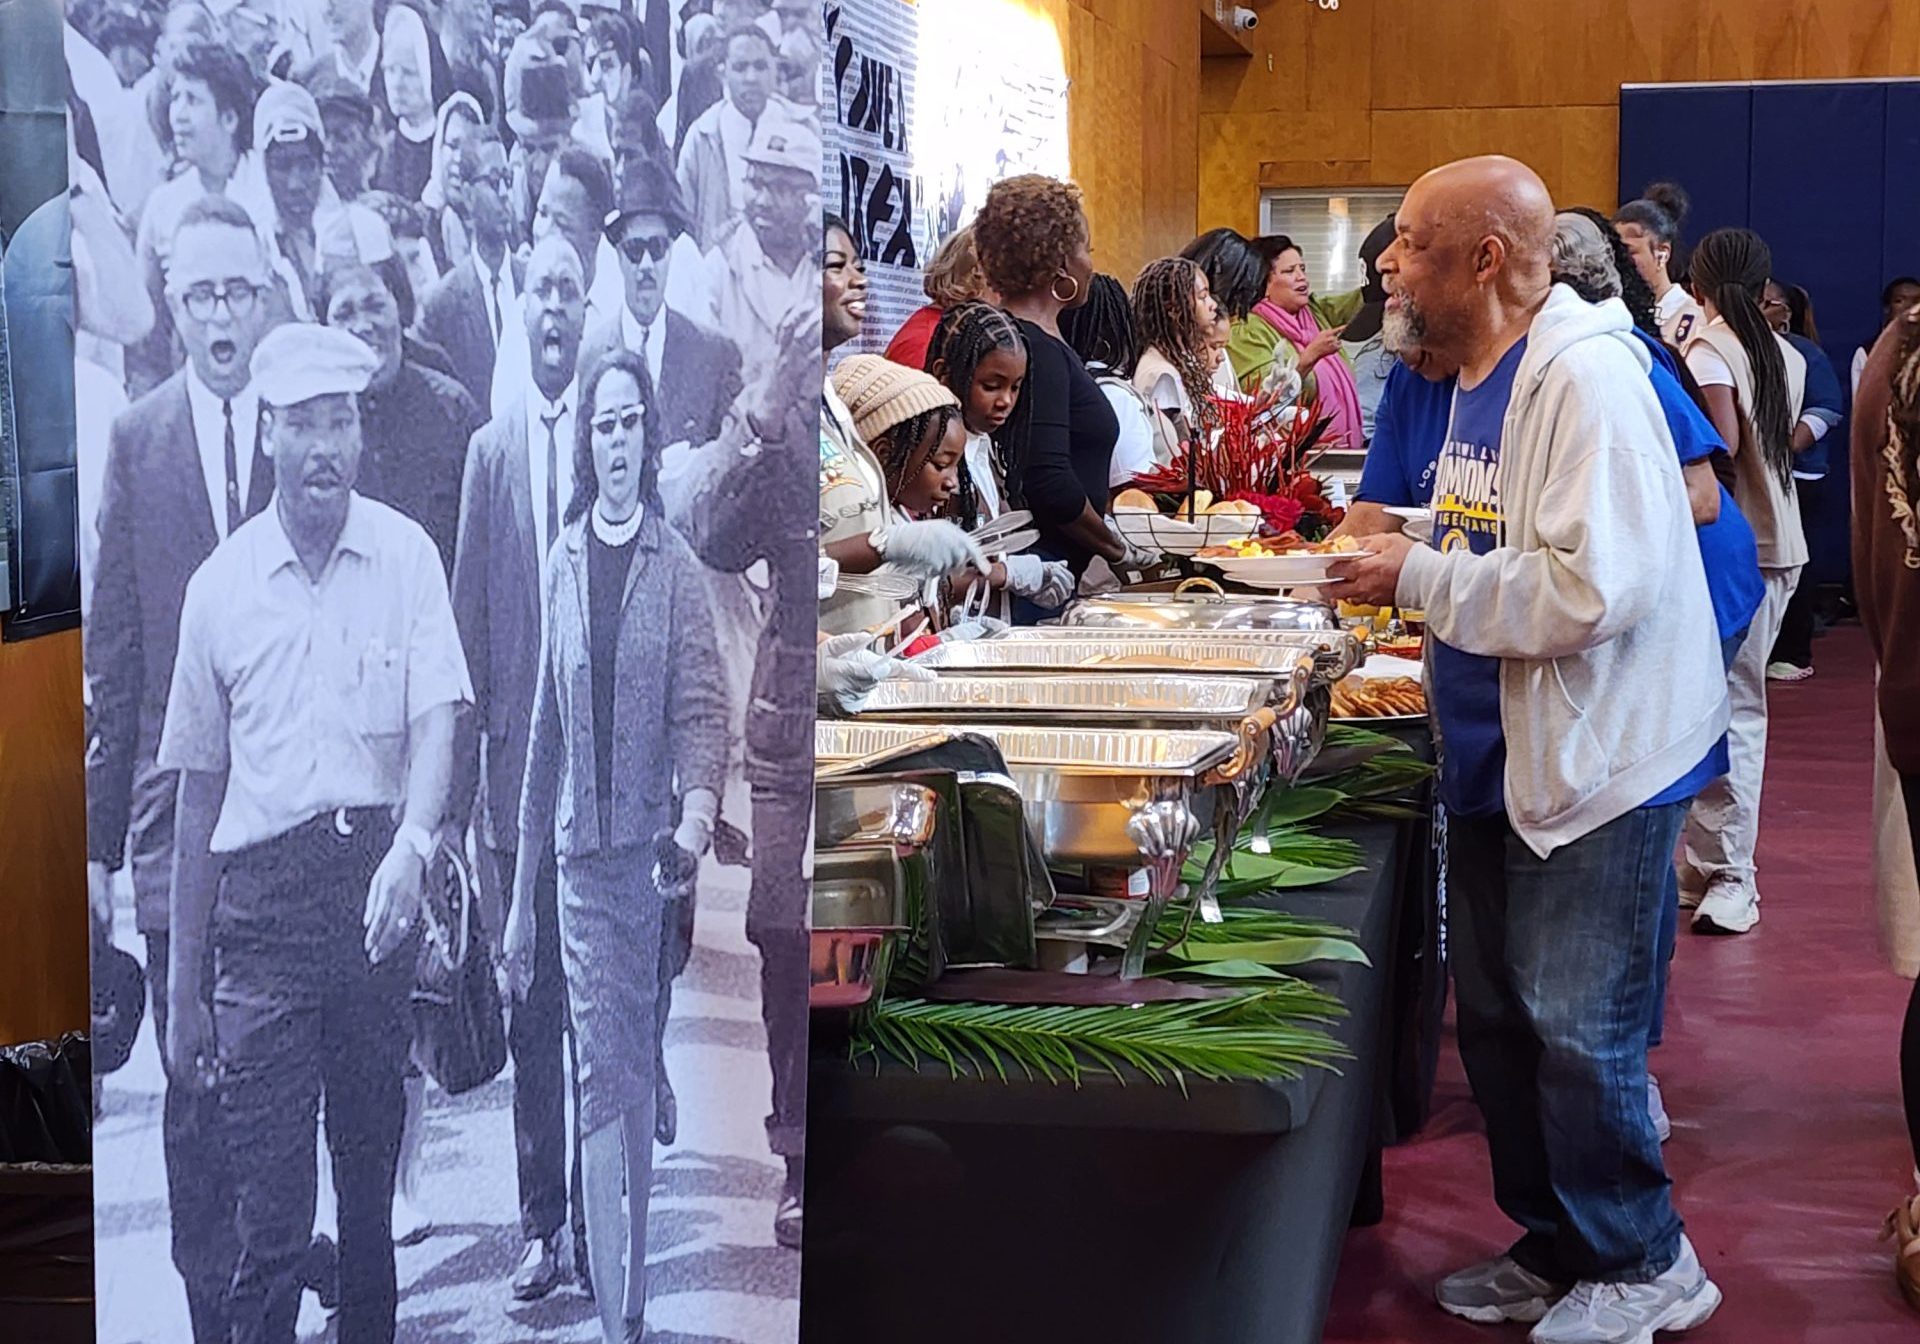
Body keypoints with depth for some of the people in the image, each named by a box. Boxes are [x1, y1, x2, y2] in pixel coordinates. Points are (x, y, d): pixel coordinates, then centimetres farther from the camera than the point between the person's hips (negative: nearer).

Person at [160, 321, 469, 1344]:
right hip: (262, 901, 0)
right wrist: (184, 984, 10)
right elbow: (198, 790, 11)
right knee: (268, 1206, -2)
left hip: (380, 884, 0)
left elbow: (436, 720, -6)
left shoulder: (406, 557, 4)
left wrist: (411, 846, -28)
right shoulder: (221, 583, 7)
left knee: (374, 1166, 10)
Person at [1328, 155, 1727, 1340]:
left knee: (1577, 1032, -2)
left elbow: (1592, 586, -30)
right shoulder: (1480, 378, 11)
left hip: (1596, 760, -10)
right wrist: (1406, 556, 5)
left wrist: (1421, 578, -21)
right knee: (1498, 1021, 15)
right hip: (1501, 755, 10)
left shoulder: (1584, 379, -21)